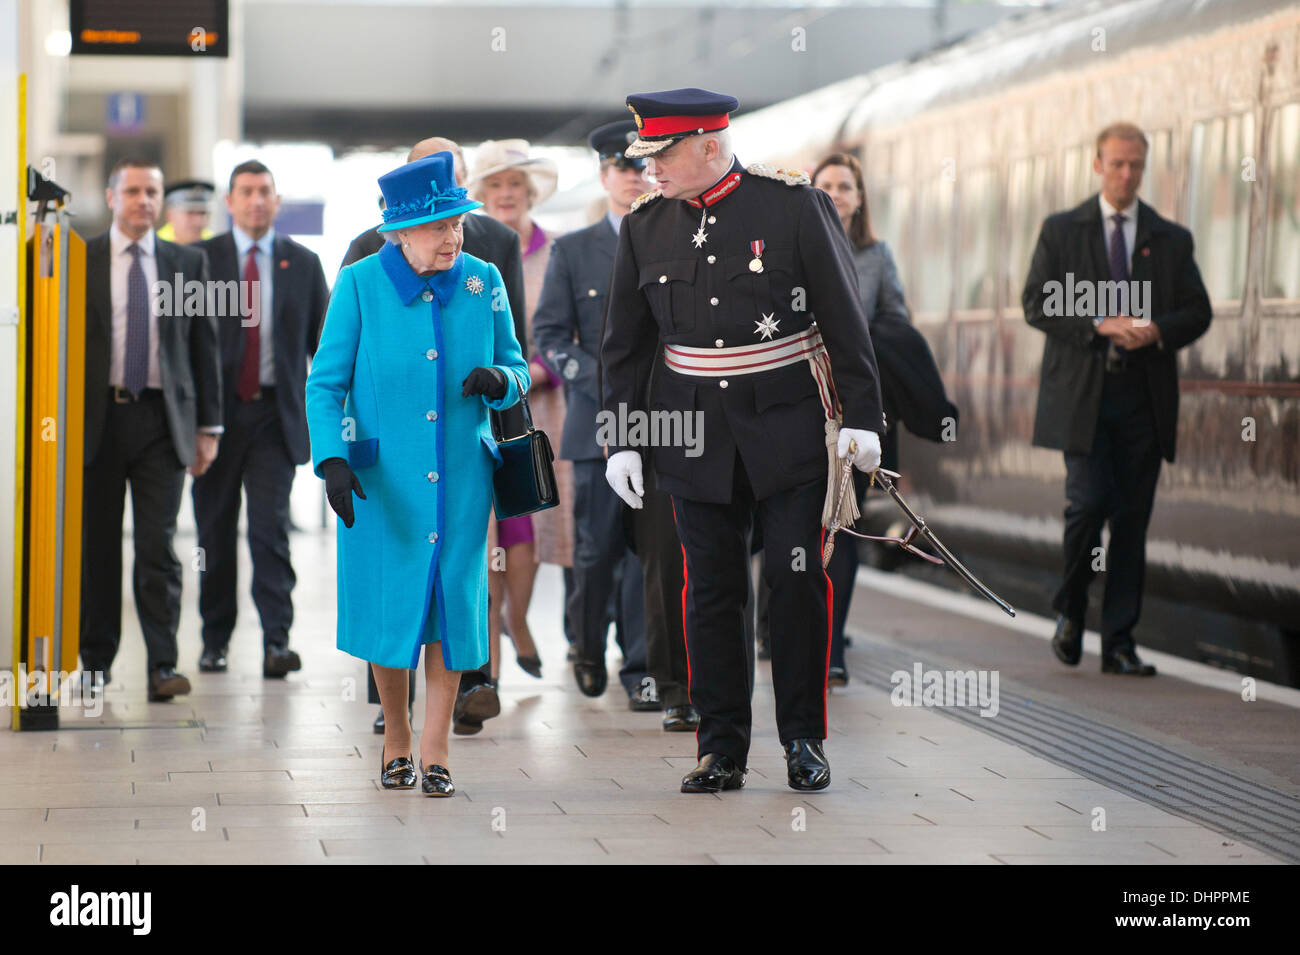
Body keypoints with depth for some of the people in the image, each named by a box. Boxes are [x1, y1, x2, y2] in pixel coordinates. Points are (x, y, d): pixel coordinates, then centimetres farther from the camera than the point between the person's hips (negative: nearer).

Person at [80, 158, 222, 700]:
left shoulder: (187, 263, 10)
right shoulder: (78, 260, 6)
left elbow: (204, 346, 11)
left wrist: (208, 426, 6)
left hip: (162, 420, 0)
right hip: (97, 417, 0)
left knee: (158, 545, -6)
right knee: (96, 546, 5)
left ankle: (162, 666, -6)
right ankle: (96, 660, 16)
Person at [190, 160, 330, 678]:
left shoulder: (303, 262, 8)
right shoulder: (200, 259, 4)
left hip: (275, 415, 0)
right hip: (217, 414, 0)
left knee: (271, 528, -8)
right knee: (215, 529, 6)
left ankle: (277, 641, -10)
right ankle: (215, 639, 16)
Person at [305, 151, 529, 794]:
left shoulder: (483, 281, 0)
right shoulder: (359, 286, -7)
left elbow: (516, 366, 10)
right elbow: (325, 384, -4)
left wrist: (500, 381, -14)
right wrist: (331, 462, -16)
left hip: (461, 476, 2)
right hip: (382, 478, -2)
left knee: (452, 601, 2)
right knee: (390, 606, 4)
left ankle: (435, 748, 14)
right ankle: (396, 738, 26)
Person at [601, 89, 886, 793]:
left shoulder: (793, 204, -6)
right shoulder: (645, 225, 4)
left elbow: (844, 317, -3)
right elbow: (624, 346, 12)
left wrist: (862, 417, -5)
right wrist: (620, 441, 8)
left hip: (789, 427, -2)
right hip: (695, 437, 3)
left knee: (797, 578, -1)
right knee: (711, 590, 3)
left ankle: (804, 741, 11)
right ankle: (721, 750, 11)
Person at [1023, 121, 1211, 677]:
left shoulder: (1171, 240, 13)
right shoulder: (1061, 231, 8)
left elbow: (1198, 313, 10)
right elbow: (1036, 303, -1)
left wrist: (1157, 330, -11)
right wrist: (1100, 325, -15)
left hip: (1143, 398, 2)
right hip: (1082, 395, -2)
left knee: (1132, 518, 1)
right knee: (1088, 502, -14)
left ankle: (1119, 642, 6)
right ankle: (1070, 612, 11)